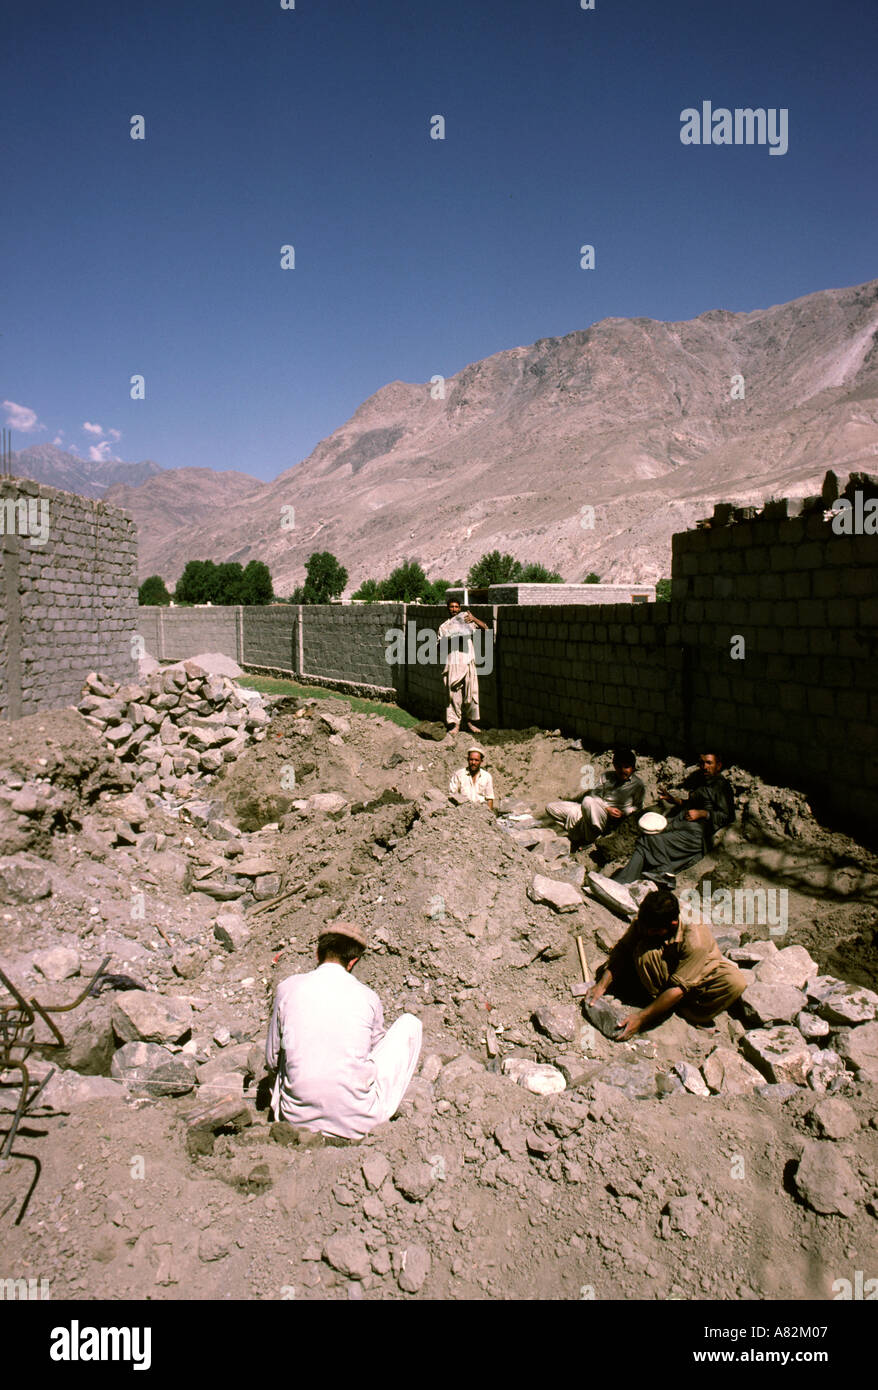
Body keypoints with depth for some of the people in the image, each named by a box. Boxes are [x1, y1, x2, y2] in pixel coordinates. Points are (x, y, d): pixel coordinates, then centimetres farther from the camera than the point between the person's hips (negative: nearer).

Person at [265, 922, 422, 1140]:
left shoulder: (288, 987, -1)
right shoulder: (367, 997, -3)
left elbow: (272, 1060, 9)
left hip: (299, 1117, 3)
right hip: (358, 1120, -3)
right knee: (410, 1023, 14)